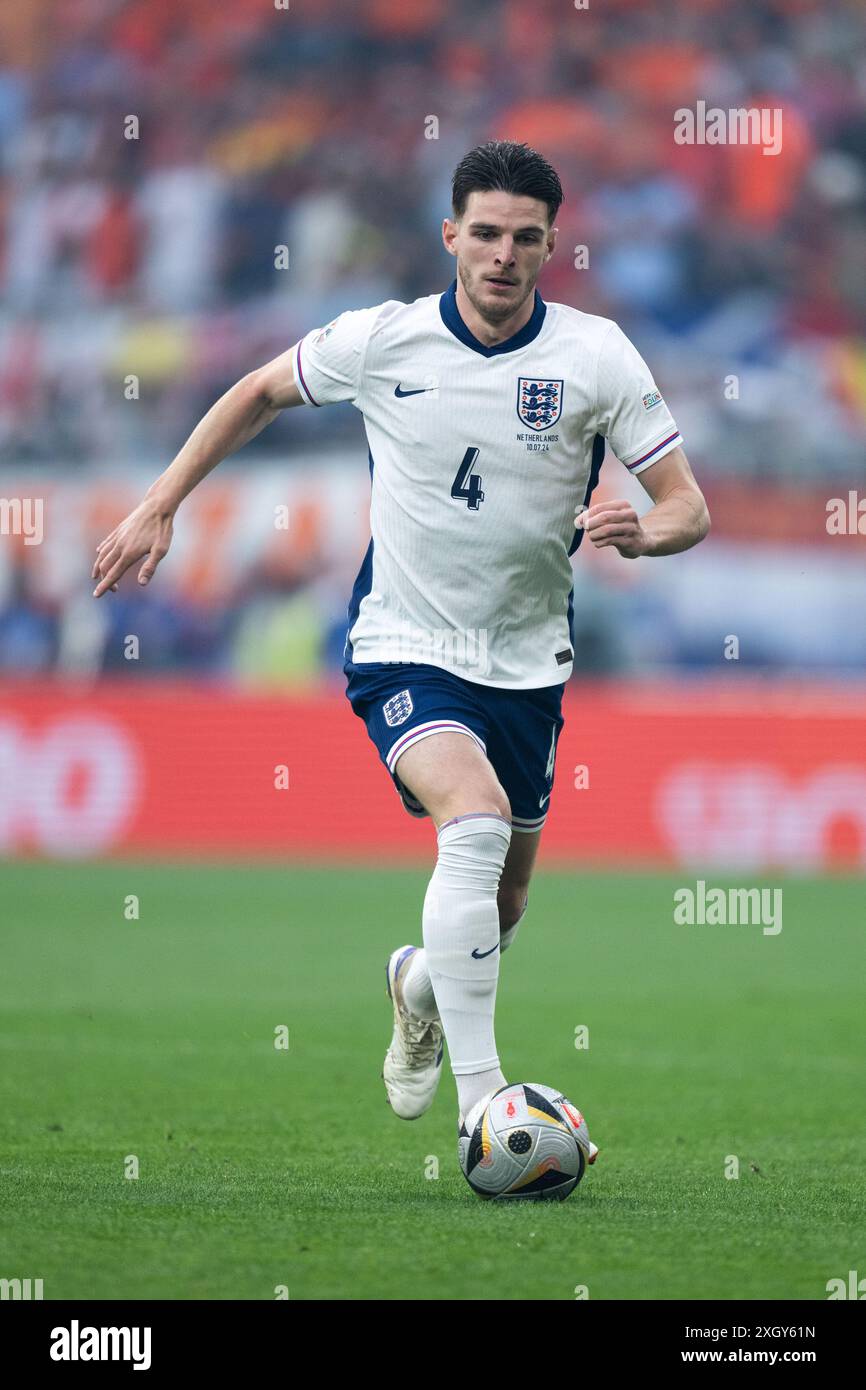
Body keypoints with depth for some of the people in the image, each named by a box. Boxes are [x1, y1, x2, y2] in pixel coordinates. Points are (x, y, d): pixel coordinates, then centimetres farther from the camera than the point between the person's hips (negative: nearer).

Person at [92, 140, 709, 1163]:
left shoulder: (596, 355, -8)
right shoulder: (382, 340, -9)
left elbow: (688, 507, -6)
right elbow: (260, 394, 10)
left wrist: (641, 532, -29)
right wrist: (158, 508, 6)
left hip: (527, 659, 3)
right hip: (404, 647, -3)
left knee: (501, 903, 14)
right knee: (475, 818, -31)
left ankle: (422, 987, 51)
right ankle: (479, 1095, -30)